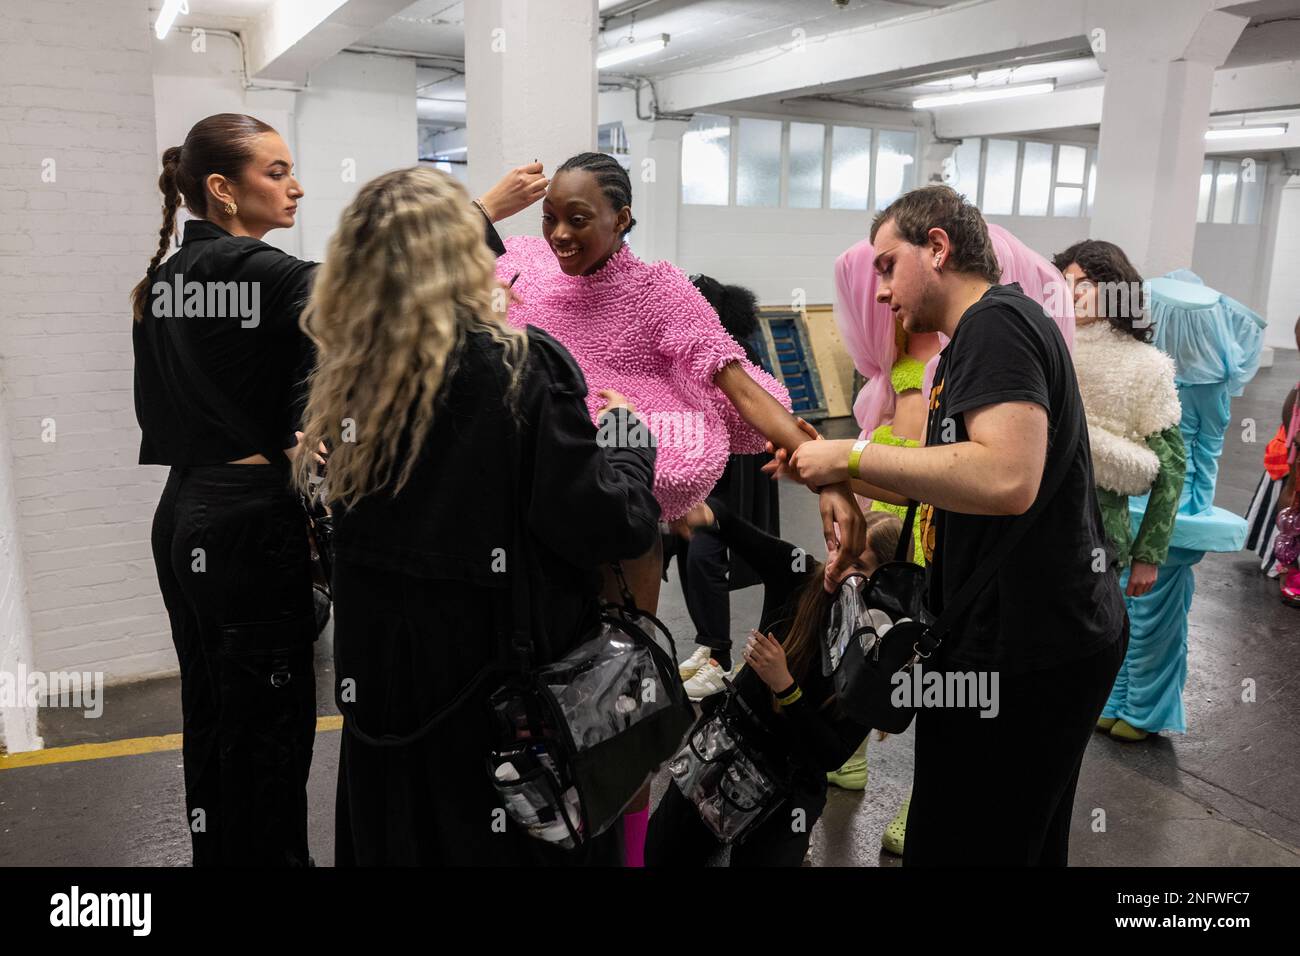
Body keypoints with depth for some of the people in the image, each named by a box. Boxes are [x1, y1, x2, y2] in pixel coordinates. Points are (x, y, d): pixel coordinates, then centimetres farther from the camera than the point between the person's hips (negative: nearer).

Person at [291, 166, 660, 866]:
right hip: (507, 677, -4)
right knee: (514, 840, 16)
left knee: (401, 836, 23)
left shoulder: (348, 375, -7)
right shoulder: (521, 366, -20)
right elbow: (612, 525, -20)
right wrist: (625, 434, -2)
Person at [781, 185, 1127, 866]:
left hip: (1024, 653, -10)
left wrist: (853, 455, -21)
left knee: (958, 845, 1)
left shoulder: (997, 321, -15)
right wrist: (832, 470, 7)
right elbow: (955, 491, 17)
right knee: (1025, 846, 23)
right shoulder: (983, 332, 17)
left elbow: (1006, 479, -30)